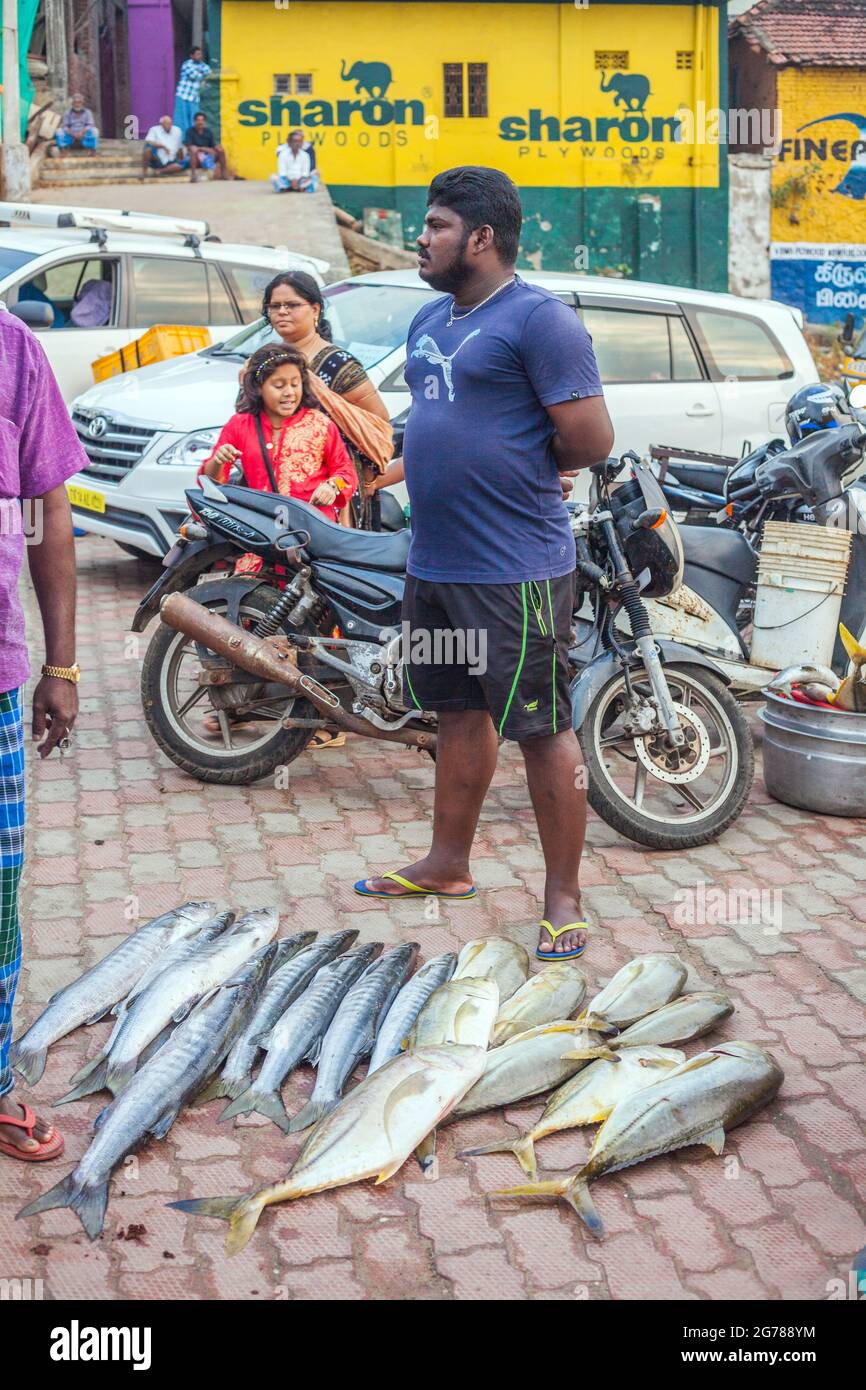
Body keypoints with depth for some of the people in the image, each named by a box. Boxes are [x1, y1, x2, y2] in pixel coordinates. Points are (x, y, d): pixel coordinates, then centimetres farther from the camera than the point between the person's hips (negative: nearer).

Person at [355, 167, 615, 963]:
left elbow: (591, 440, -17)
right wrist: (425, 466, 11)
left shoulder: (539, 319, -12)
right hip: (436, 562, 9)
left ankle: (563, 898, 9)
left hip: (516, 569, -9)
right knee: (460, 714, 19)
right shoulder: (430, 320, 15)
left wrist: (521, 472, -2)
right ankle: (448, 864, 33)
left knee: (542, 730, -1)